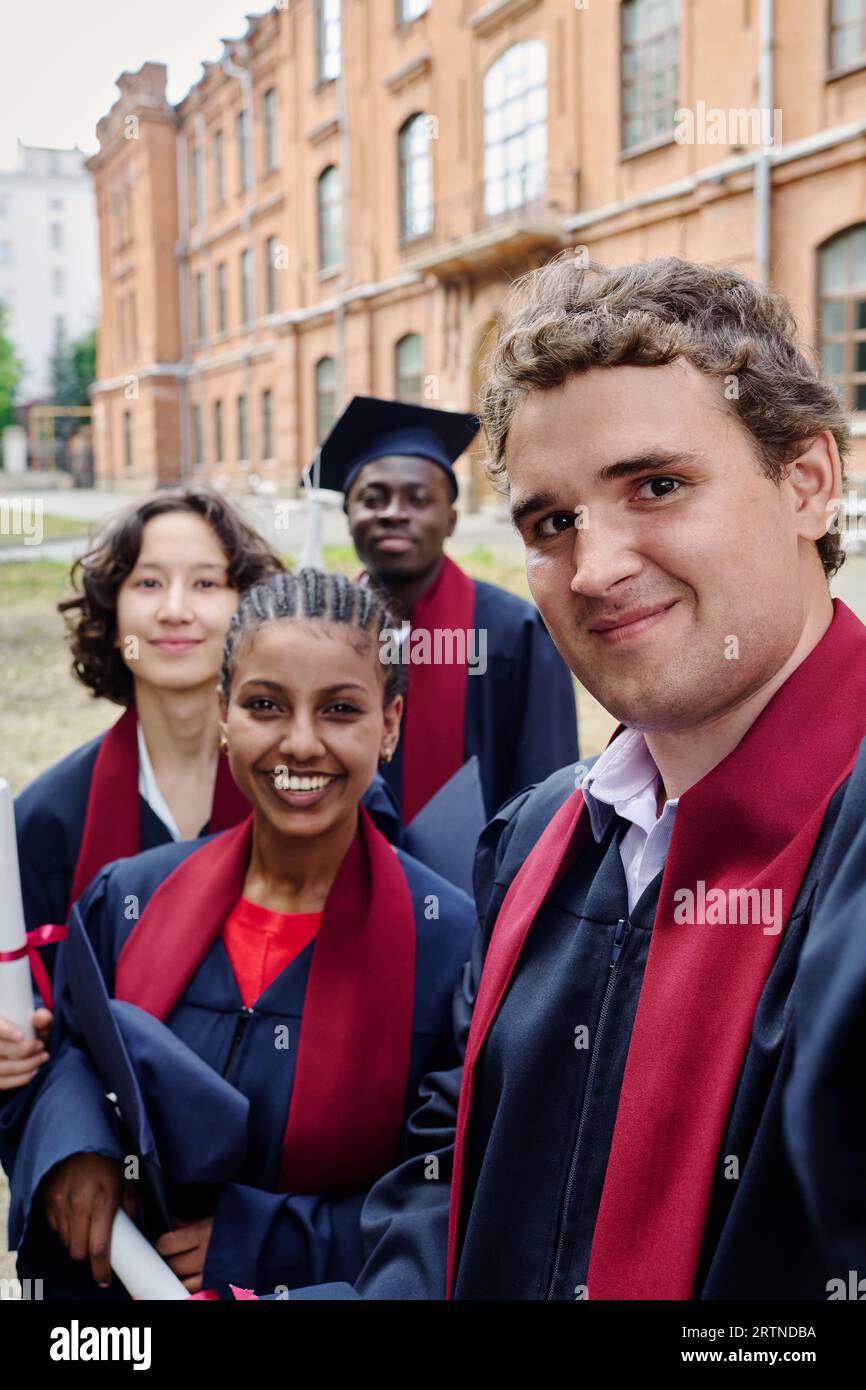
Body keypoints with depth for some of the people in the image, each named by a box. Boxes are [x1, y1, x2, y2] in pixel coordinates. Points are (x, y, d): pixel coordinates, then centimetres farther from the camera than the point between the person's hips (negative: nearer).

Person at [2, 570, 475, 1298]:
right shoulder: (126, 900, -10)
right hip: (124, 1280, 3)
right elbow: (70, 1053, 4)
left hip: (334, 1284, -2)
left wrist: (258, 1242, -22)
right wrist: (72, 1140, -17)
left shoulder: (454, 939, -20)